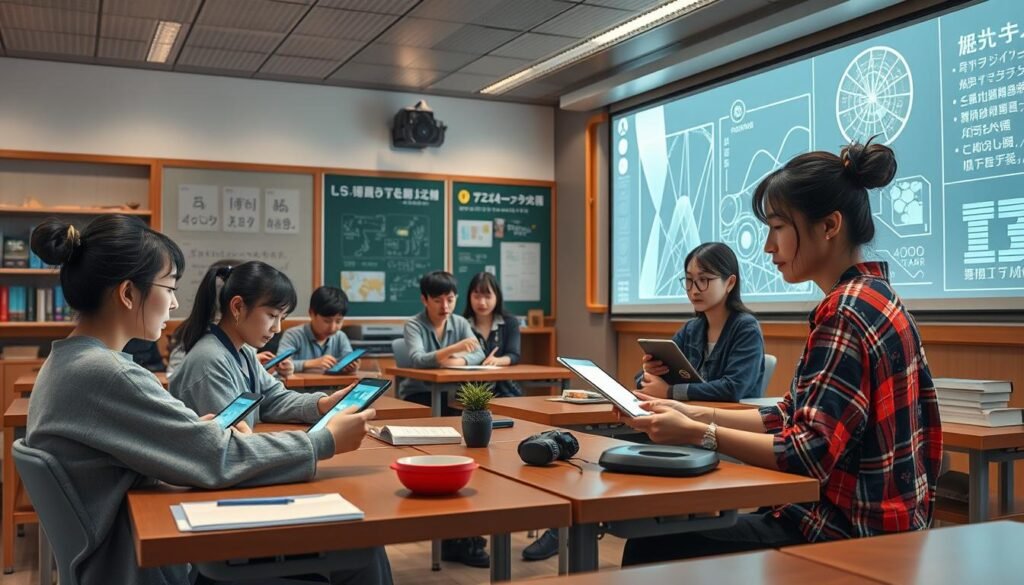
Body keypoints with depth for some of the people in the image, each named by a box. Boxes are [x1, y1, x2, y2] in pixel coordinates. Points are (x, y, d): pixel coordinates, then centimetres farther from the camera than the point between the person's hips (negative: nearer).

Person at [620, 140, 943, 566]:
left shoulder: (847, 311, -21)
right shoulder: (870, 296, 11)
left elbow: (809, 454, -25)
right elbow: (793, 418, 10)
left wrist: (696, 433, -19)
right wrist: (699, 414, 2)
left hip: (851, 536, -10)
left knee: (654, 548, -7)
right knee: (681, 529, 15)